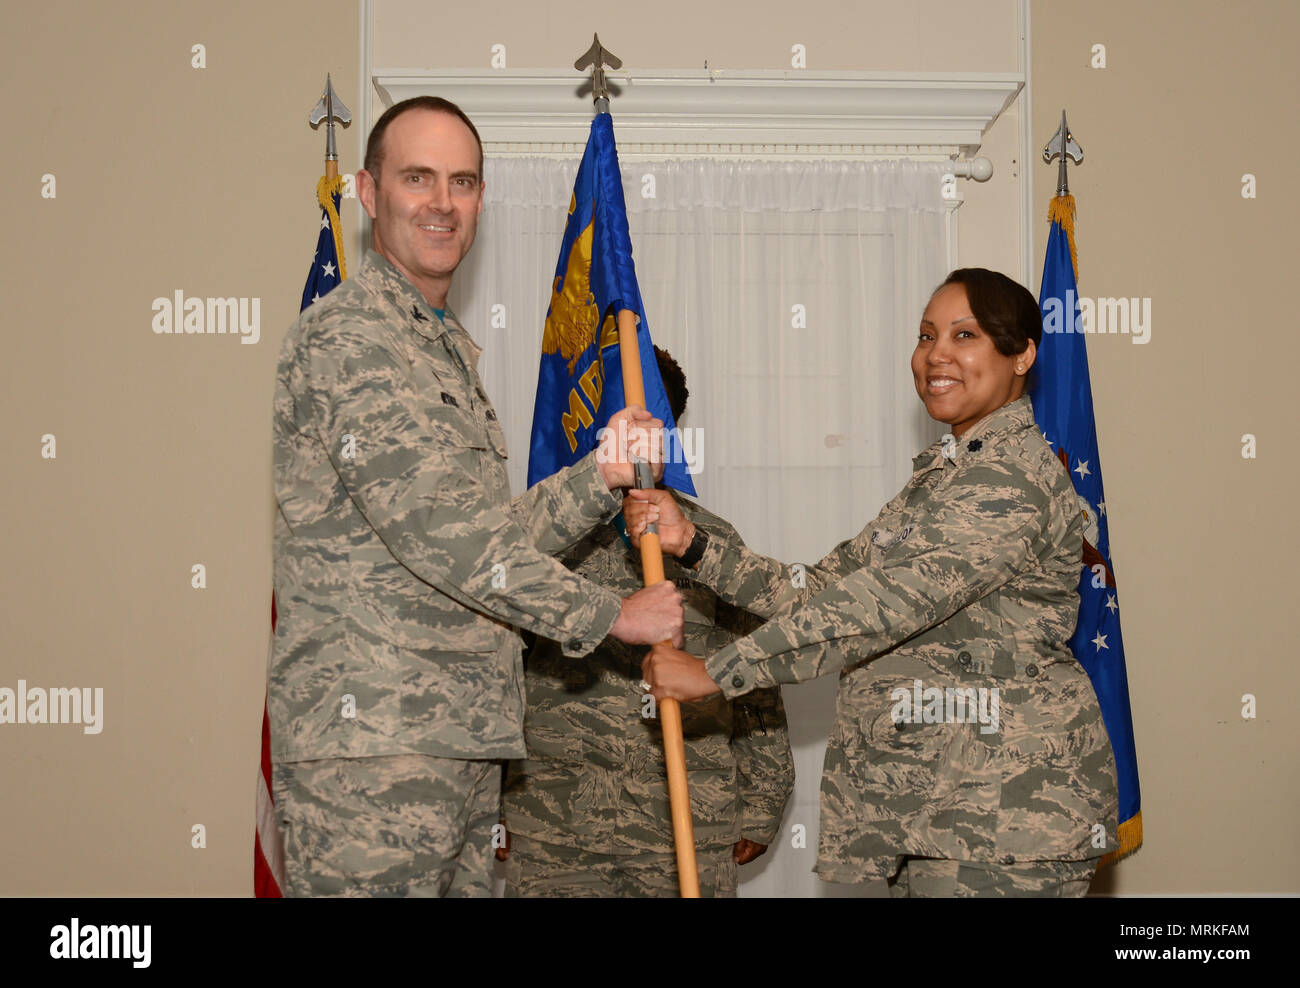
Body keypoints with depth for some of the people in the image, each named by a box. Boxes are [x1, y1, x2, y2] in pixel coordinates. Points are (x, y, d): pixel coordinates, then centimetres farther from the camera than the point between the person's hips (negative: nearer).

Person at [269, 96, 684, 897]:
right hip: (370, 748, -9)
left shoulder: (451, 347, 21)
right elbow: (434, 531, -19)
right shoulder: (345, 335, -10)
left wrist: (600, 476, 6)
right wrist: (607, 615, -12)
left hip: (464, 740, 9)